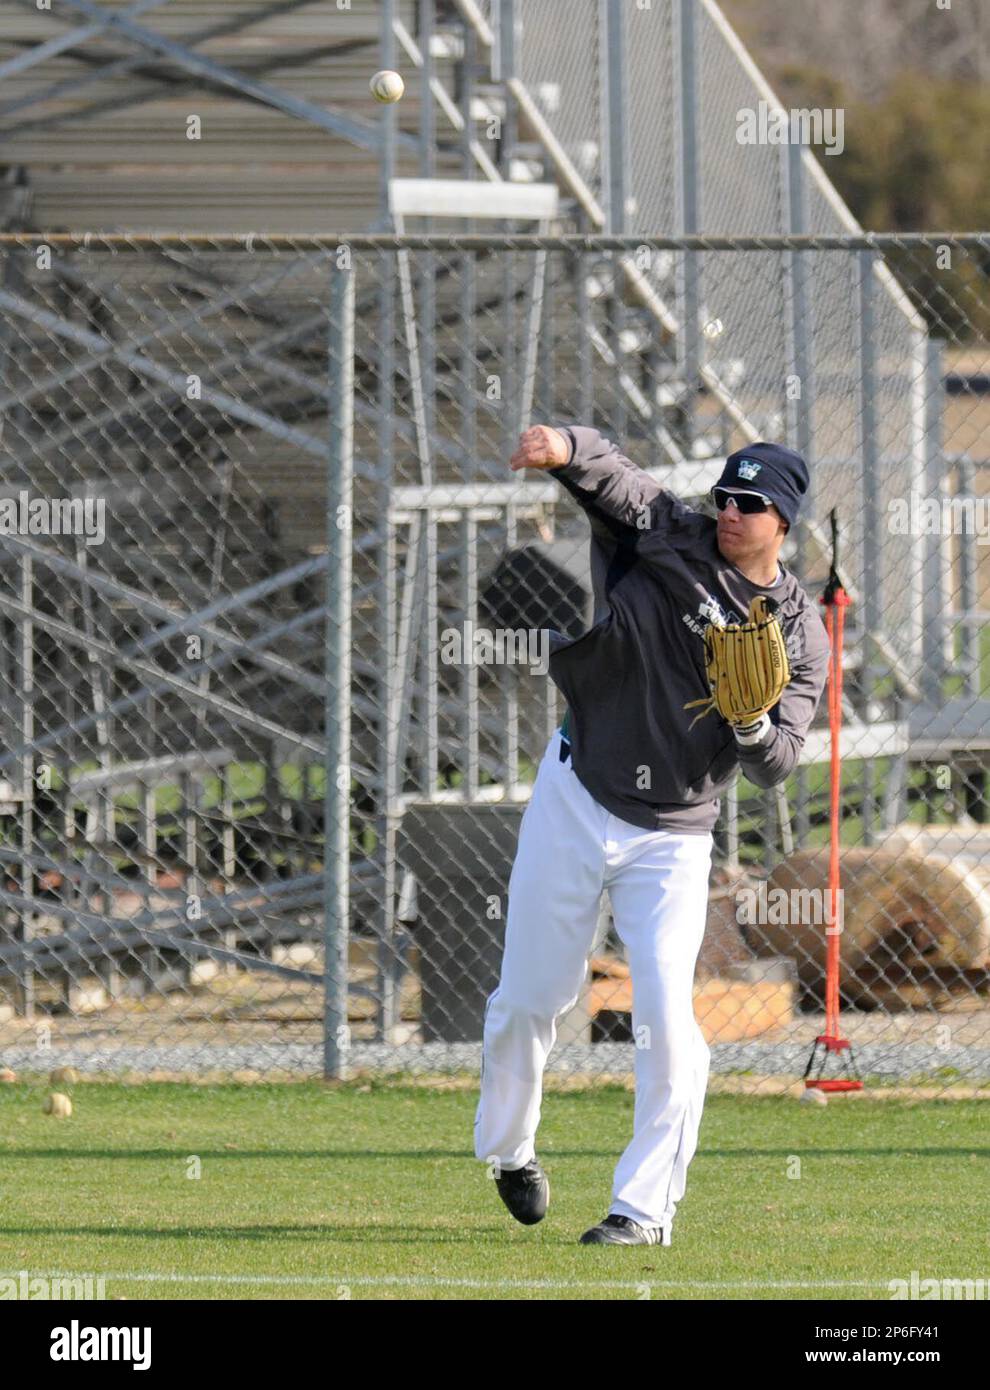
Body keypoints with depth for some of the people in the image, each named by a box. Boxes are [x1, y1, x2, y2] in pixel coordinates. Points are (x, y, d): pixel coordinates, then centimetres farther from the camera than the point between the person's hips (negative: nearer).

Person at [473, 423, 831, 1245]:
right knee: (528, 1000, 7)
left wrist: (753, 725, -29)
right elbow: (611, 477, -22)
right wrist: (565, 449, -44)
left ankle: (647, 1207, -4)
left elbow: (775, 767, -8)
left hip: (671, 842, -1)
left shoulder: (802, 636, -2)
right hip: (574, 802, 1)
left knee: (667, 1017, -14)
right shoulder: (676, 543, -4)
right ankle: (508, 1148, 34)